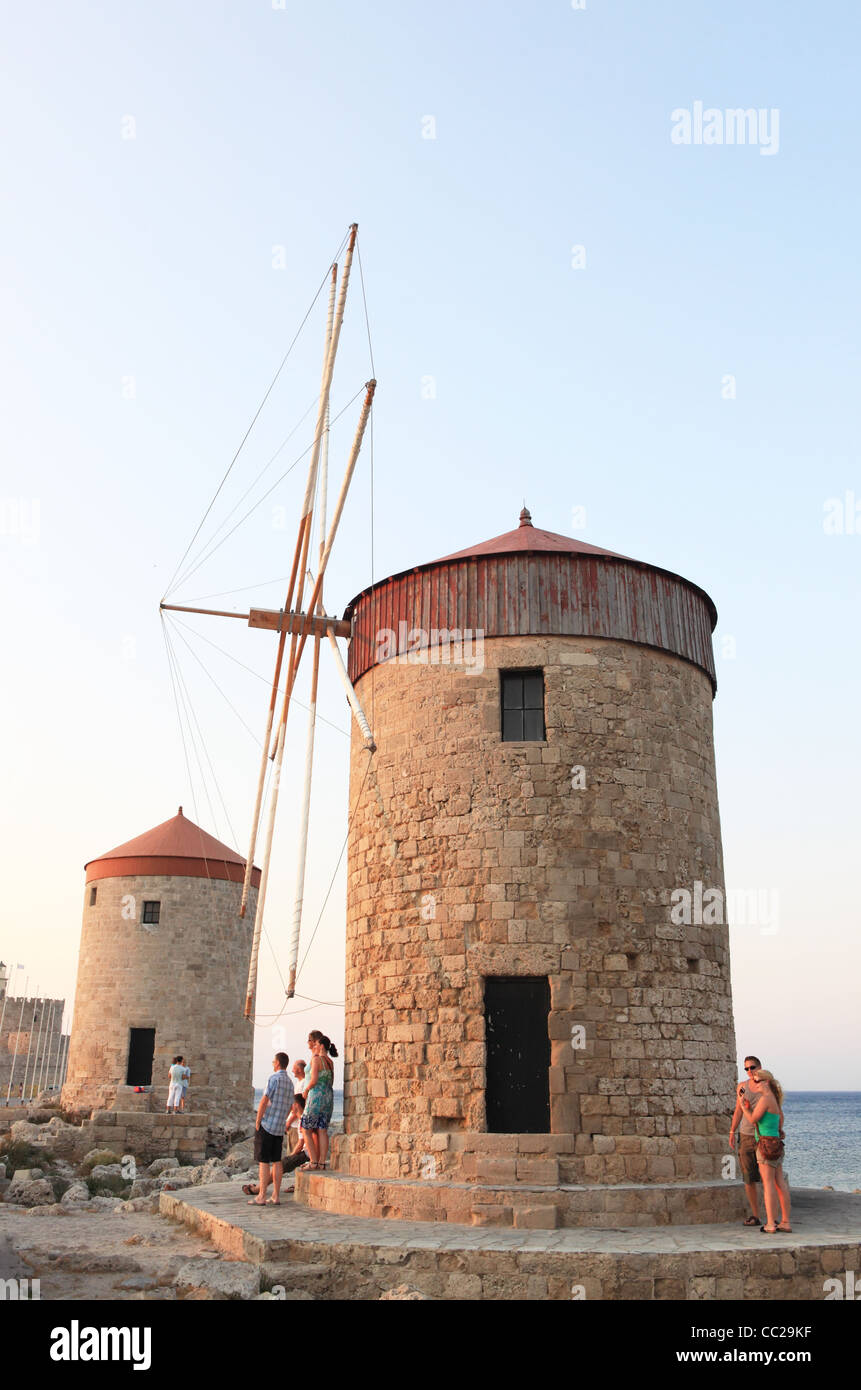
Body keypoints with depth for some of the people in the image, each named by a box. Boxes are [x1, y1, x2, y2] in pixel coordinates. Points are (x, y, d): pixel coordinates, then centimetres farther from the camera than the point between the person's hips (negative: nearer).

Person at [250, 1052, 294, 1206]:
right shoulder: (290, 1083, 12)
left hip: (266, 1125, -7)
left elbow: (264, 1102, -17)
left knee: (264, 1161, -3)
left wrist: (257, 1123, -9)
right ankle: (276, 1197, 10)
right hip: (279, 1127, 7)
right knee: (276, 1161, 9)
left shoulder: (274, 1078, -13)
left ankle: (261, 1197, -1)